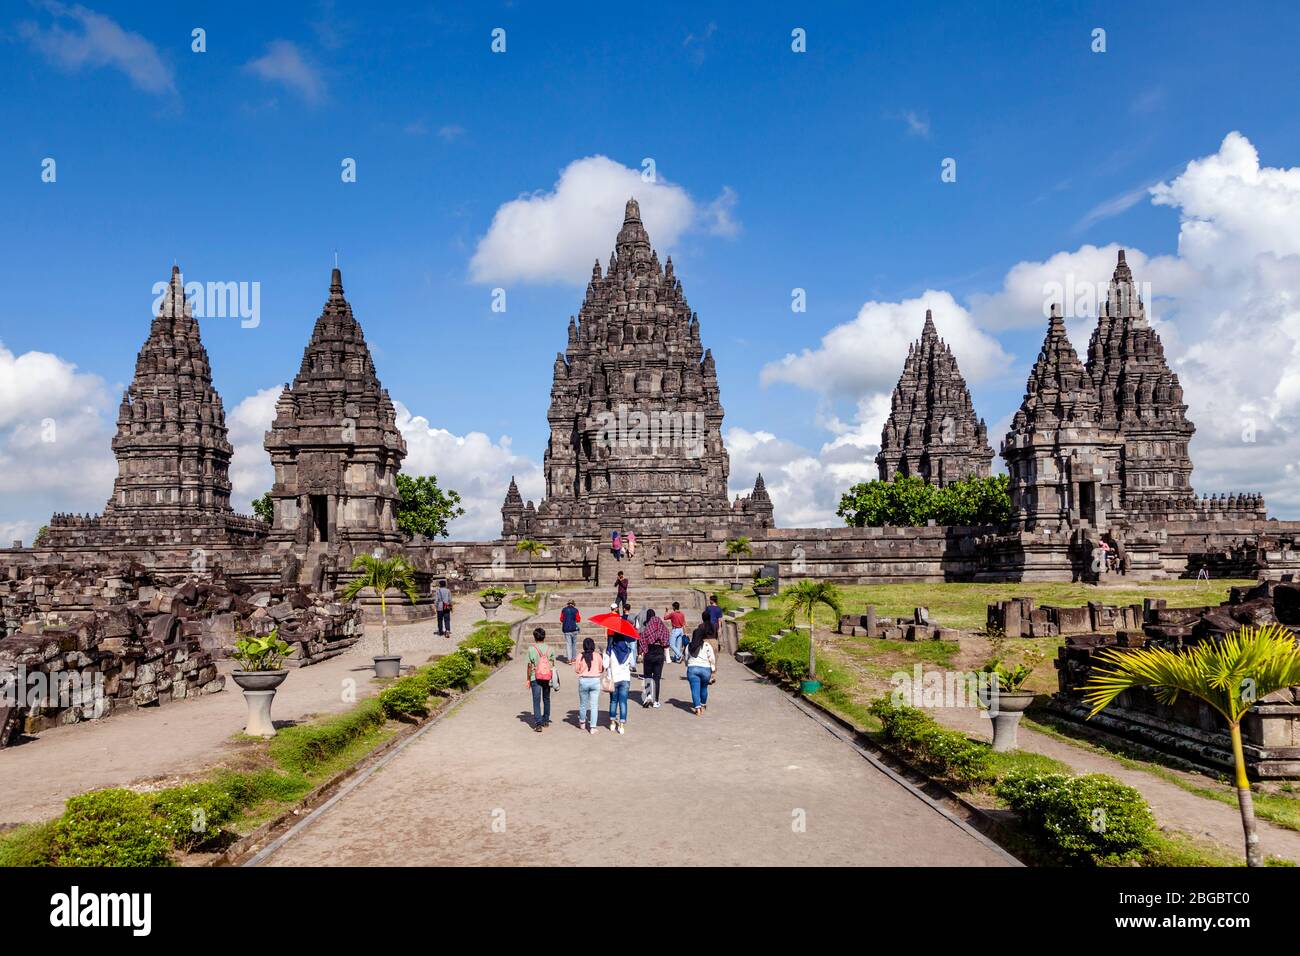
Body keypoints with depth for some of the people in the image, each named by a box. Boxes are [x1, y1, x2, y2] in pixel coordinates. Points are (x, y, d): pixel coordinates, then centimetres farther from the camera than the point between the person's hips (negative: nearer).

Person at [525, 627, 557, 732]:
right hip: (547, 678, 3)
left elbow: (530, 666, -7)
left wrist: (528, 679, 3)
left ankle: (538, 724, -11)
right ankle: (546, 720, 30)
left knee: (536, 701, -2)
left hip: (535, 678, -3)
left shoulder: (531, 649, -9)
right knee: (546, 699, 19)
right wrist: (552, 678, 17)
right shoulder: (549, 649, -1)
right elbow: (552, 665, 5)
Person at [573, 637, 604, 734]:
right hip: (595, 681, -1)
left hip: (583, 681, 1)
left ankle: (582, 724, 35)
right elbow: (602, 669, 1)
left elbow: (576, 670, 0)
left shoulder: (580, 656, -6)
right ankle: (592, 728, 1)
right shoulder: (598, 656, -6)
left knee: (583, 704, 18)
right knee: (594, 705, 4)